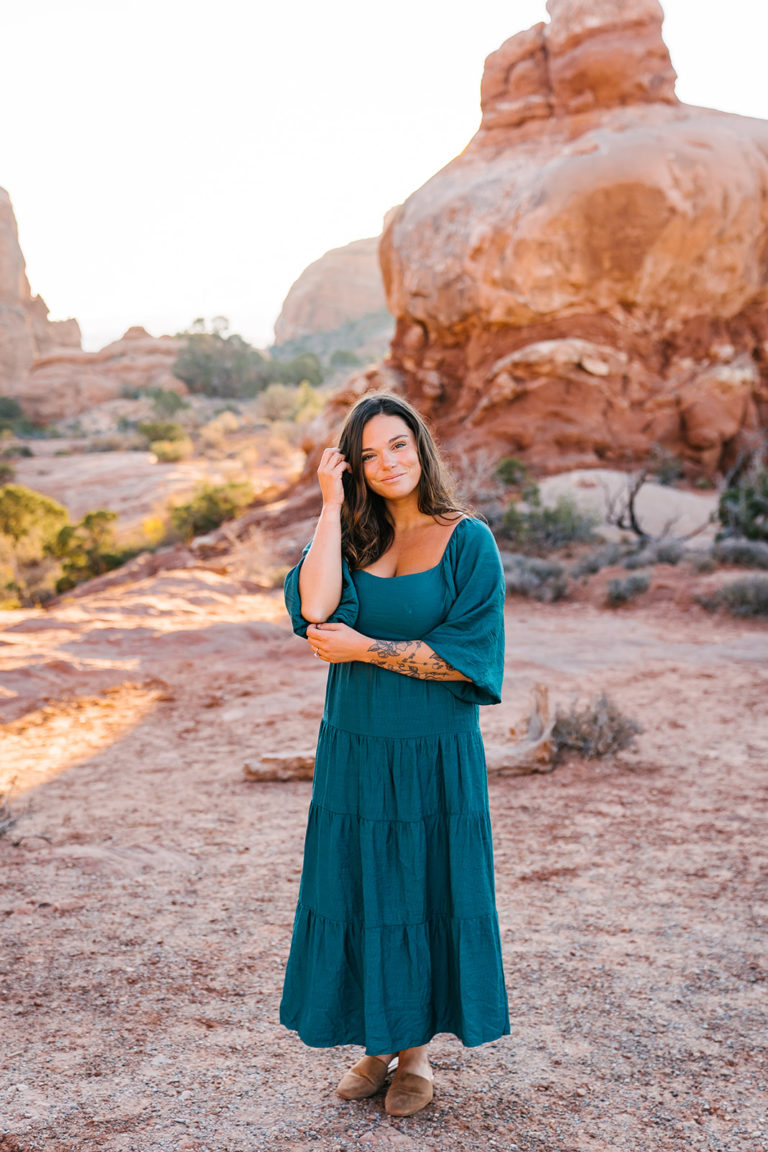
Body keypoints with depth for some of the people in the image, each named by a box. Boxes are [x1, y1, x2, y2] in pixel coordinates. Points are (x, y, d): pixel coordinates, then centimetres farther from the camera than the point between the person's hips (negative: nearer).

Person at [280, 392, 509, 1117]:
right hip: (355, 751, 4)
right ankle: (377, 1044, 27)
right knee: (361, 892, 10)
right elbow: (314, 608, -16)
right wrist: (332, 506, -12)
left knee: (424, 894, 7)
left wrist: (366, 650, -15)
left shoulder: (468, 541, -6)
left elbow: (465, 655, -14)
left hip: (435, 756, -3)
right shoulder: (351, 539, 4)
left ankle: (416, 1051, 25)